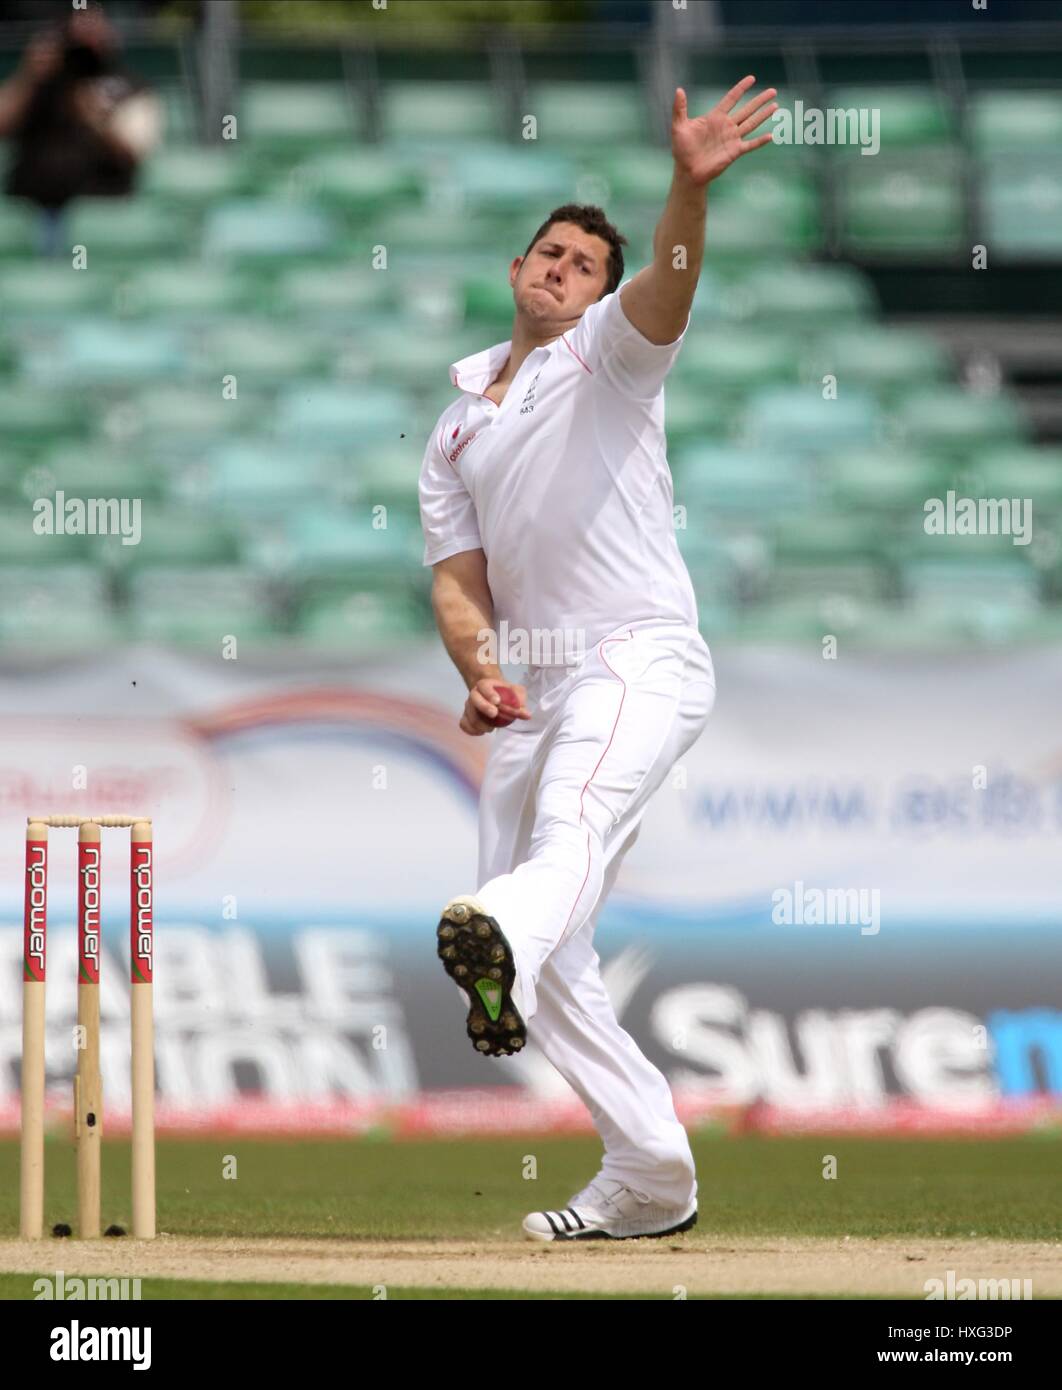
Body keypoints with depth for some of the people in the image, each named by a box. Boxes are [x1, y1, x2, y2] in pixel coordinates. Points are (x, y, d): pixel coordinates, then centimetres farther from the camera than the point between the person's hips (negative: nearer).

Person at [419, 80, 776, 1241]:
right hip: (535, 695, 7)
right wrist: (480, 673, -9)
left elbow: (665, 291, -16)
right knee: (550, 957, 3)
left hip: (641, 657, -7)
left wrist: (689, 189, -37)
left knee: (576, 815, -37)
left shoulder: (609, 354, 7)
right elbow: (457, 578, 13)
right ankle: (650, 1183, 10)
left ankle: (504, 946, -71)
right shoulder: (456, 429, 23)